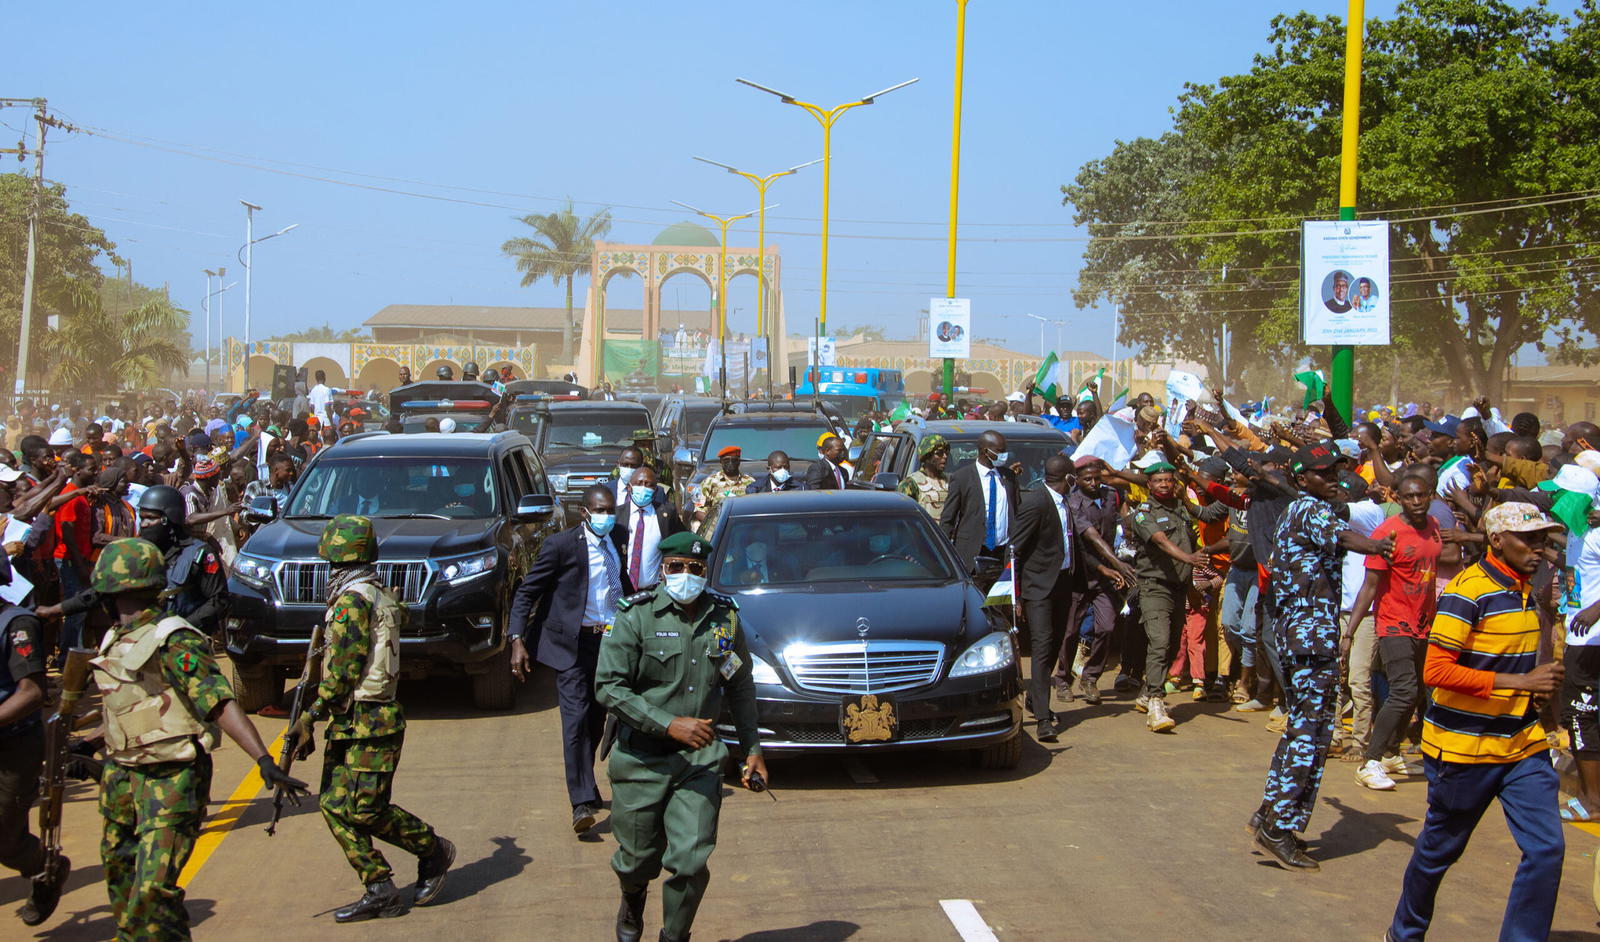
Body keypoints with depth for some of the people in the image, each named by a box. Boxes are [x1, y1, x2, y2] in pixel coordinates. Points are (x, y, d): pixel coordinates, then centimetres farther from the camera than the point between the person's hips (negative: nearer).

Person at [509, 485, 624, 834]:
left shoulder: (616, 545, 10)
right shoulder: (561, 545, -9)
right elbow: (526, 593, -7)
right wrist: (518, 641, -16)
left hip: (609, 643, 6)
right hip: (572, 644, -6)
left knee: (595, 721, 12)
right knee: (576, 720, -12)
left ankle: (584, 784, 30)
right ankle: (582, 802, -13)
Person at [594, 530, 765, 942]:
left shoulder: (725, 617, 2)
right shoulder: (636, 617, -9)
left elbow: (740, 687, 13)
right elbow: (608, 687, -13)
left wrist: (752, 749, 12)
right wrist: (668, 723, -21)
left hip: (700, 759, 2)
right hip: (641, 758, -2)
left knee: (691, 862, -9)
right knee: (638, 859, 12)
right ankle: (632, 902, 47)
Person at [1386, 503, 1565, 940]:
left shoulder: (1524, 590, 11)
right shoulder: (1468, 591, -16)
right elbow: (1436, 671, -24)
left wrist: (1542, 680, 6)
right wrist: (1520, 682, -24)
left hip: (1523, 744, 7)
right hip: (1465, 747, -7)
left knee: (1547, 848, -5)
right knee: (1439, 849, 9)